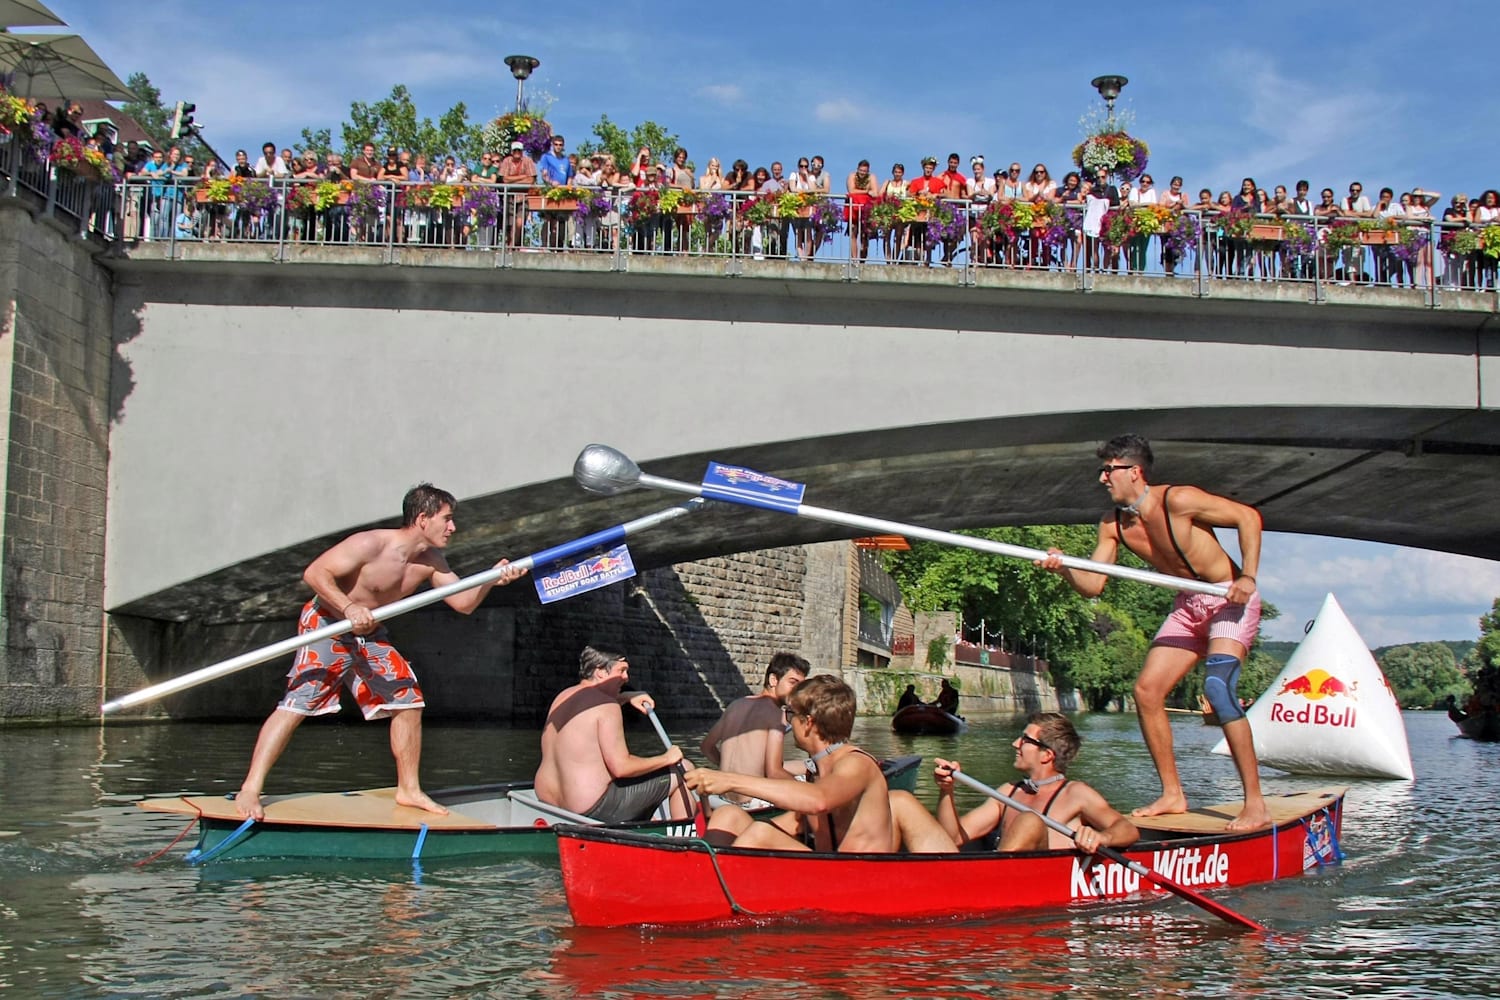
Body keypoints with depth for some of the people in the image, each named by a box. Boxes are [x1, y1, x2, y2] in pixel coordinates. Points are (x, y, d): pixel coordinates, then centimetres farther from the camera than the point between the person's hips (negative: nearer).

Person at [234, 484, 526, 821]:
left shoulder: (431, 562, -4)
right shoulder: (371, 544, -25)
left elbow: (464, 603, -4)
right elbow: (315, 572, -26)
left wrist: (491, 581, -23)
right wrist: (348, 607, -39)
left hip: (368, 634, 8)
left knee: (409, 700, 4)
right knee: (298, 703, -18)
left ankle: (409, 790, 16)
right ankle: (249, 791, -15)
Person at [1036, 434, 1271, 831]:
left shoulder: (1177, 500, -22)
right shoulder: (1112, 525, -2)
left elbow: (1247, 516, -17)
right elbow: (1093, 585, -4)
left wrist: (1248, 576, -25)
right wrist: (1063, 569, -24)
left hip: (1229, 598, -8)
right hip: (1189, 605, 8)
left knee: (1218, 686, -24)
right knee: (1147, 690, -1)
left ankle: (1255, 805, -19)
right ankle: (1172, 795, 11)